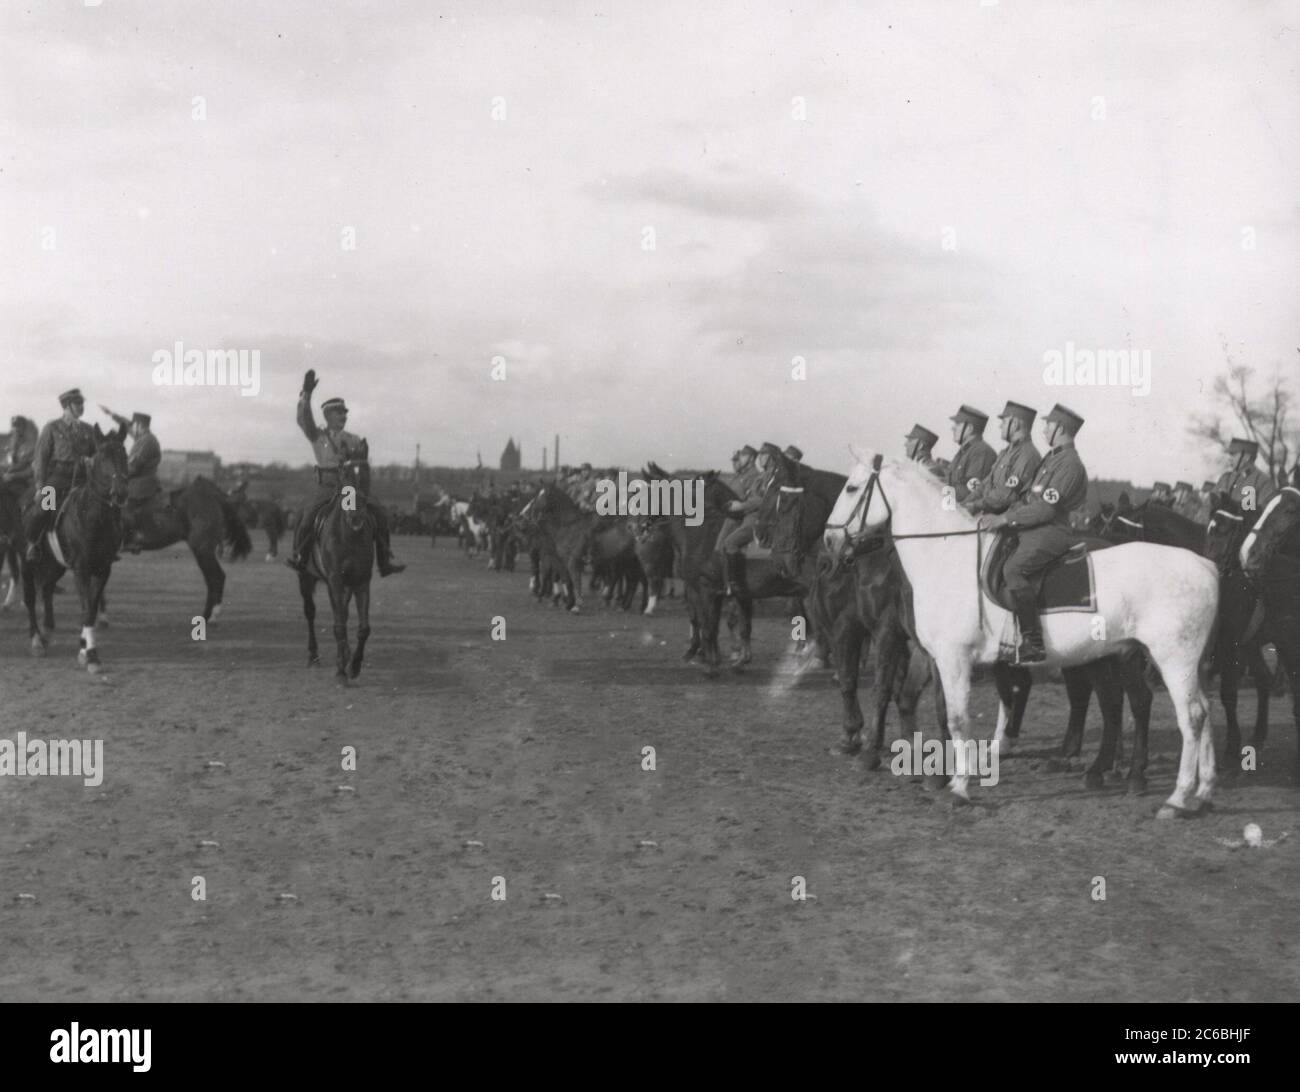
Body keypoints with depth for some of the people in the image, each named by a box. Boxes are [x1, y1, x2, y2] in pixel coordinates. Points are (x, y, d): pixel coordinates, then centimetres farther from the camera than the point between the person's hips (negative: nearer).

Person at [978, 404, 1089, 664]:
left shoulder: (1069, 464, -11)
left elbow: (1046, 508, -18)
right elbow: (1030, 498, 19)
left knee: (1014, 569, -30)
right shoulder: (1052, 458, 20)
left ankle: (1033, 643, -30)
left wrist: (1005, 519, -17)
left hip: (1052, 532, -11)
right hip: (1034, 530, 11)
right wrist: (1000, 517, 4)